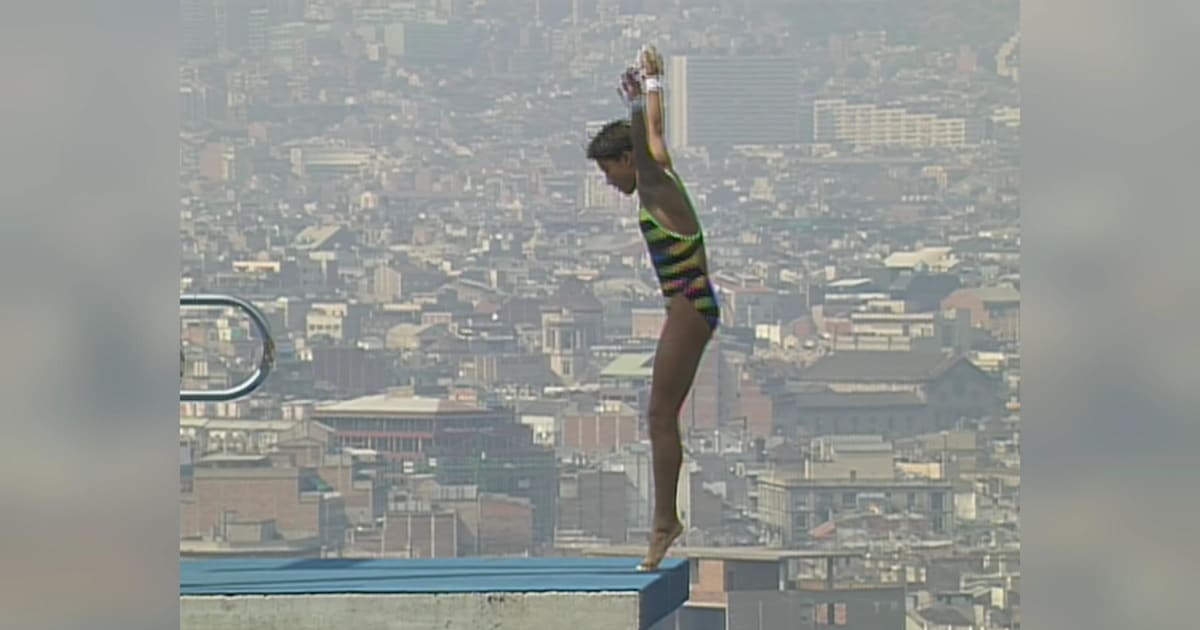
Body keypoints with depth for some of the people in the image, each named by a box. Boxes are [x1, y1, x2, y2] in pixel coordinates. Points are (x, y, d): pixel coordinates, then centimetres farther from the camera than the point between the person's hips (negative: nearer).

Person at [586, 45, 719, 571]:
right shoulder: (657, 179, 13)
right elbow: (653, 133, 30)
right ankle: (666, 517, 14)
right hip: (690, 309, 10)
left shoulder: (657, 189, -12)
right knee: (664, 417, 11)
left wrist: (641, 97, -37)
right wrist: (649, 85, 41)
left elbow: (645, 147, -32)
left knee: (661, 417, -10)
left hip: (689, 308, -10)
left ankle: (664, 523, -10)